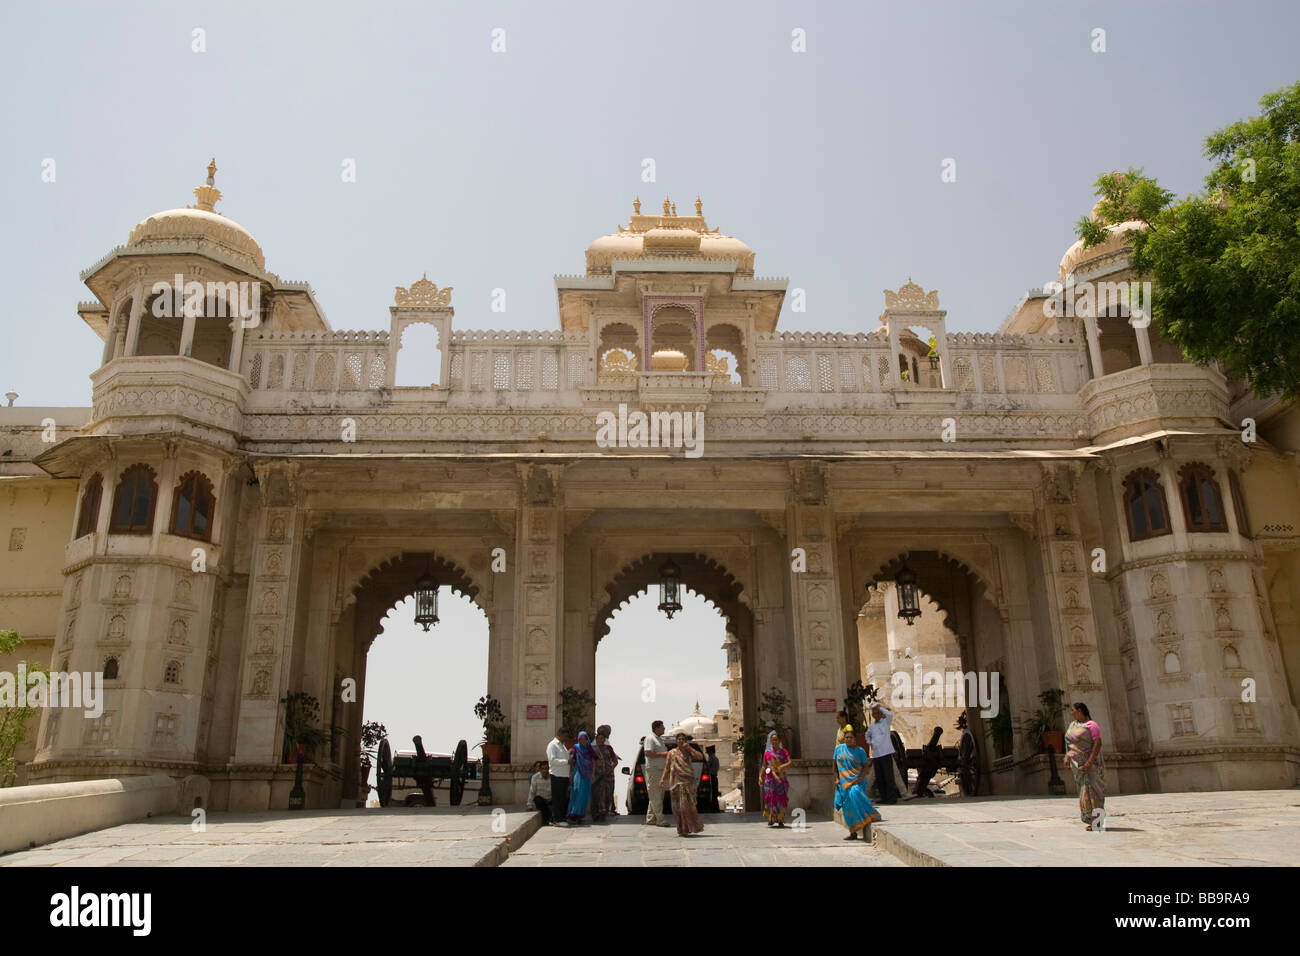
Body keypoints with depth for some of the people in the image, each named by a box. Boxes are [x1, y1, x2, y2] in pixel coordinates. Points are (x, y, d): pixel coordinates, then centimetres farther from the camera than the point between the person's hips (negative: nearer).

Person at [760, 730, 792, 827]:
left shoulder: (784, 751, 5)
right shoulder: (767, 752, 8)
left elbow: (789, 762, -8)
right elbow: (764, 765, 11)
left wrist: (783, 766, -27)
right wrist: (761, 776, 2)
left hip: (781, 778, 0)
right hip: (770, 778, 0)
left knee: (781, 798, -3)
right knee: (770, 797, -3)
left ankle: (780, 820, 4)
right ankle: (771, 819, 12)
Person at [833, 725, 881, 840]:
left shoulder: (860, 751, 1)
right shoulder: (839, 748, 7)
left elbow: (865, 766, 2)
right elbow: (835, 764, 13)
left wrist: (861, 777, -14)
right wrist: (837, 778, 5)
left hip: (857, 781, -3)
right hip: (844, 782, 3)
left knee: (854, 795, -30)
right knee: (848, 806, 2)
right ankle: (852, 832, 10)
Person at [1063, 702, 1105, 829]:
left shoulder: (1091, 725, -10)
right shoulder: (1073, 725, 13)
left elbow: (1098, 743, -18)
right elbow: (1069, 743, 13)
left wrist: (1090, 762, -24)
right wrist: (1067, 757, -2)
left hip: (1090, 763, -7)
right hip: (1078, 764, 7)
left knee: (1091, 789, -11)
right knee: (1084, 790, 7)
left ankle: (1098, 821, -7)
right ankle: (1092, 821, 12)